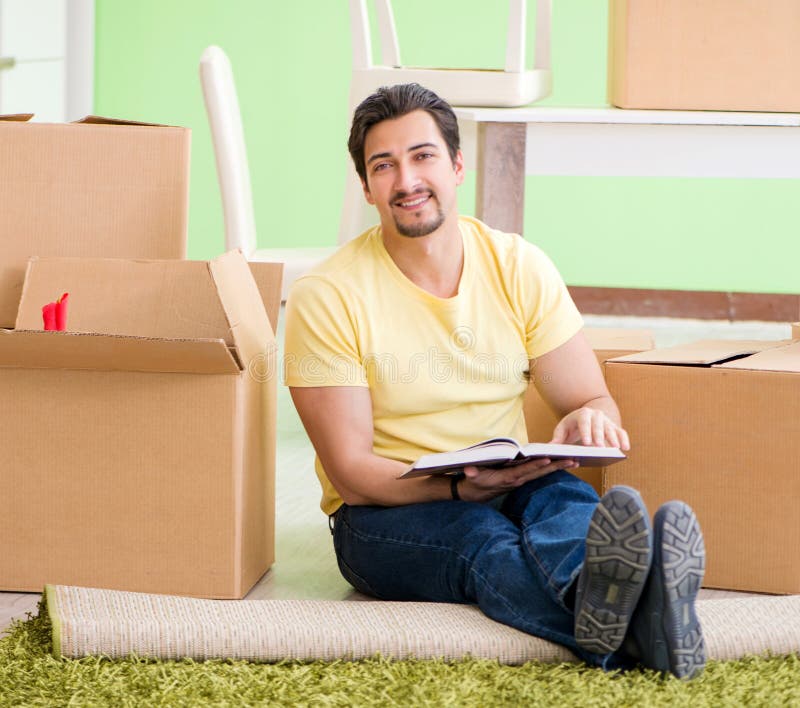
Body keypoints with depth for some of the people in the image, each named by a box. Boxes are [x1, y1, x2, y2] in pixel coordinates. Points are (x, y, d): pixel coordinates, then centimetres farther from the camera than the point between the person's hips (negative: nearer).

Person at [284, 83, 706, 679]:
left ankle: (601, 601, -70)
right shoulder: (327, 297, -8)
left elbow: (596, 401, 6)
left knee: (563, 497, -33)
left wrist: (591, 421, -21)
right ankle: (631, 633, -69)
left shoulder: (519, 267, 3)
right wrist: (460, 487, -29)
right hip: (386, 517, -3)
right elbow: (351, 472, -11)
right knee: (482, 541, -37)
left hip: (513, 489, 3)